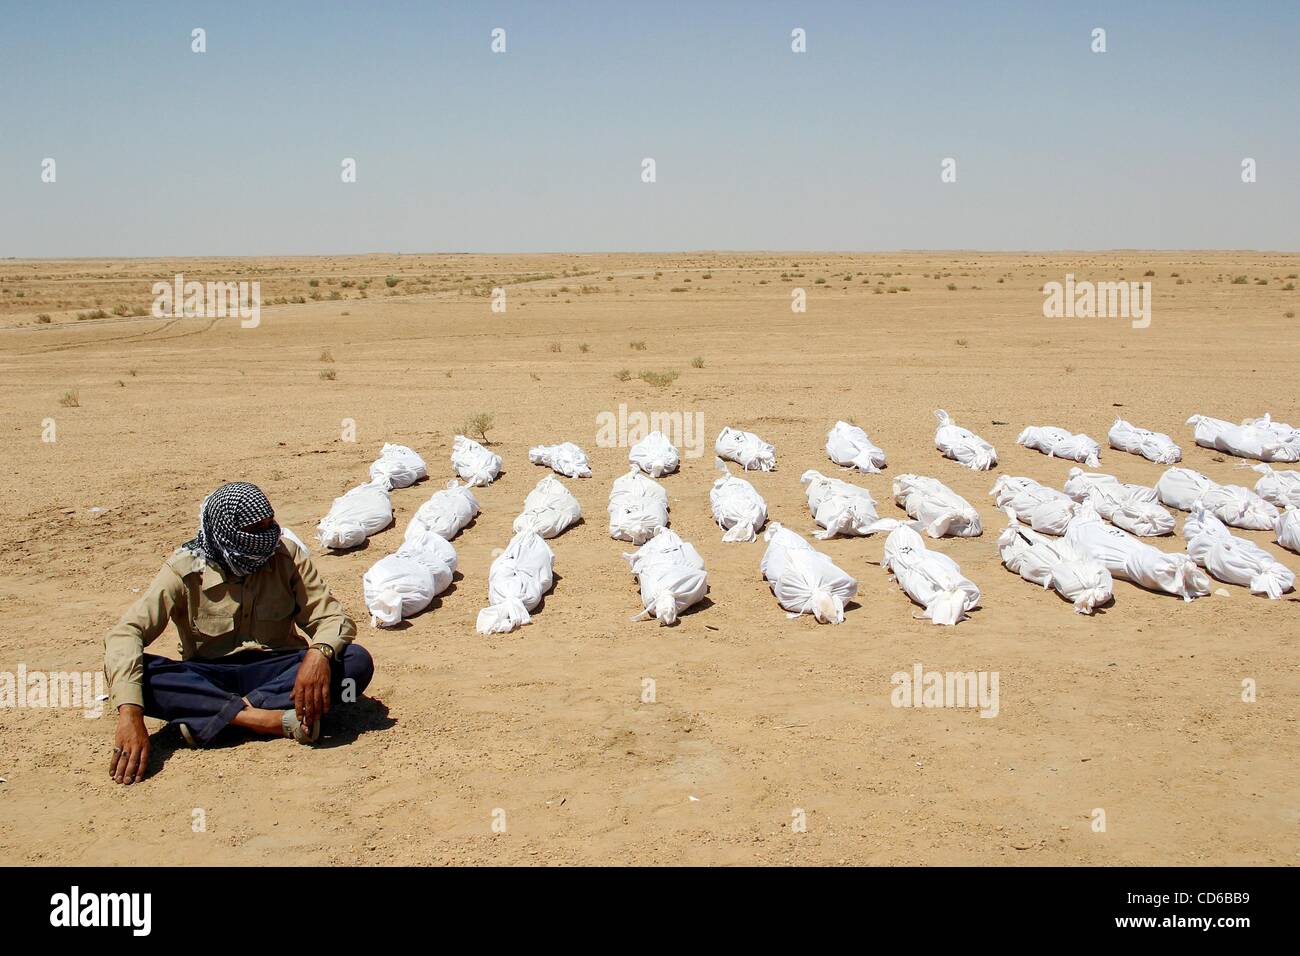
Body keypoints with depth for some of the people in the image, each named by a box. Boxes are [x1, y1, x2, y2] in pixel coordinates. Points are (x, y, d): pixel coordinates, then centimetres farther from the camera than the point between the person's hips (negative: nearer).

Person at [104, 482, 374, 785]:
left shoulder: (287, 555, -7)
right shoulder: (185, 570, -12)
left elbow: (333, 617, -9)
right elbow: (124, 635, -20)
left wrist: (319, 653, -35)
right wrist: (130, 715, -36)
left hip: (275, 671, 1)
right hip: (207, 678, -1)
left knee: (357, 662, -27)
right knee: (126, 671, -30)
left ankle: (212, 717, -28)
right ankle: (271, 718, -34)